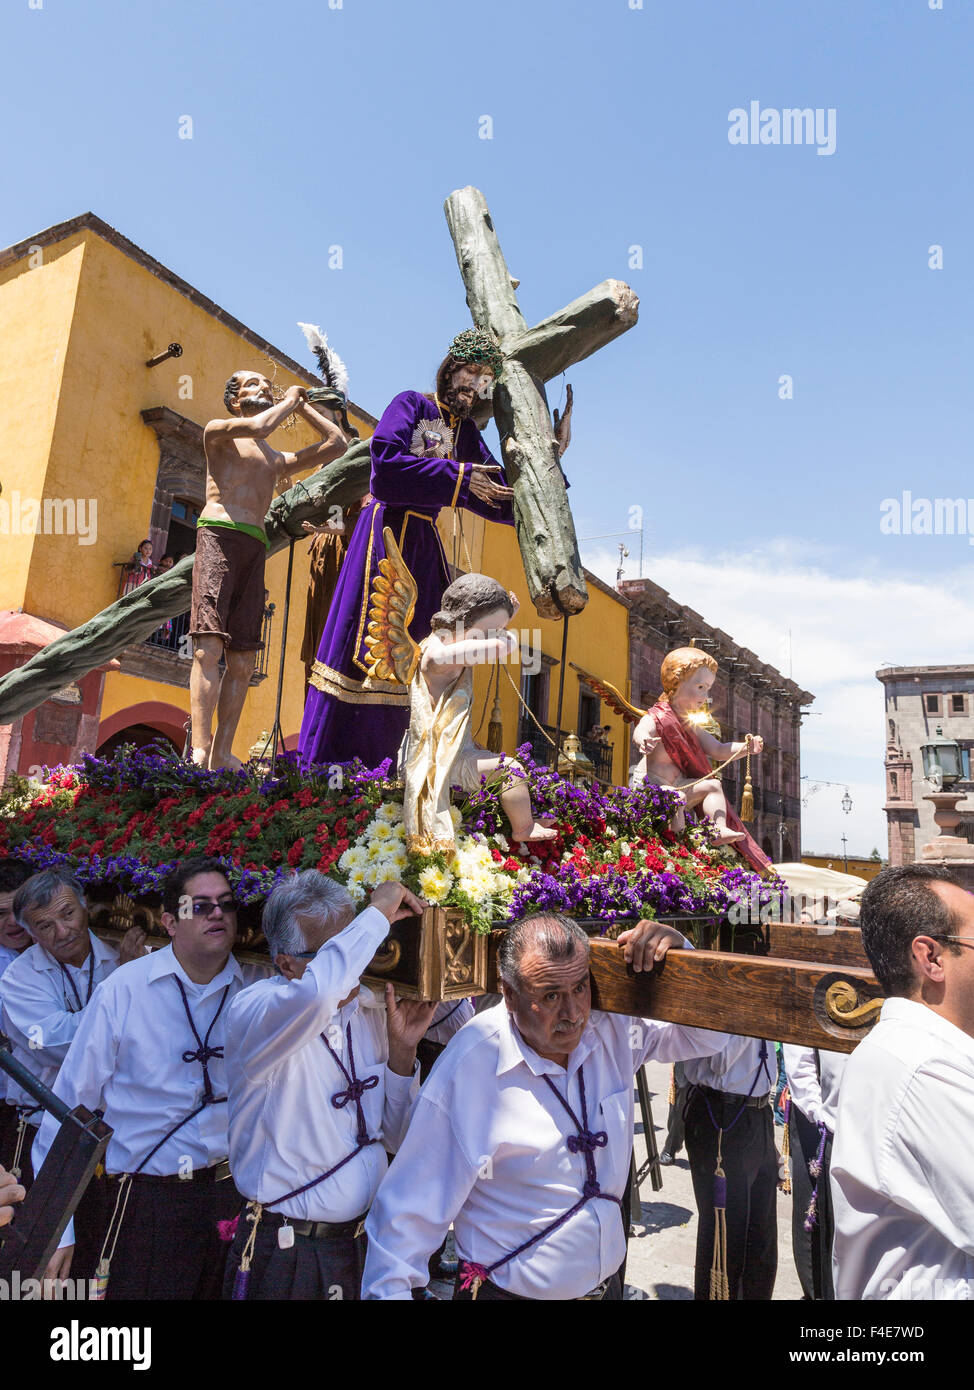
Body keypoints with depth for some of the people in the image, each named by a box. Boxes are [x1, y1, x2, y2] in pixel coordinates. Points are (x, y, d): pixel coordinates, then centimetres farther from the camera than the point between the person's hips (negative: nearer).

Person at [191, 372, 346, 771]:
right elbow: (259, 427, -6)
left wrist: (303, 407, 32)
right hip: (218, 534, -6)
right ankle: (200, 750, -26)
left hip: (255, 549, 6)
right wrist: (290, 400, 11)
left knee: (243, 660, -2)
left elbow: (337, 444, 31)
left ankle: (222, 752, 0)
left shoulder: (278, 461, 30)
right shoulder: (218, 432, 15)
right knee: (209, 647, -19)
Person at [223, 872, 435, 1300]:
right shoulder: (253, 1011, -18)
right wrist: (378, 912, -30)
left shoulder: (372, 1013, 0)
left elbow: (395, 1137, 7)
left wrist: (402, 1051, -9)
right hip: (284, 1261, -5)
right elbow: (318, 993, -44)